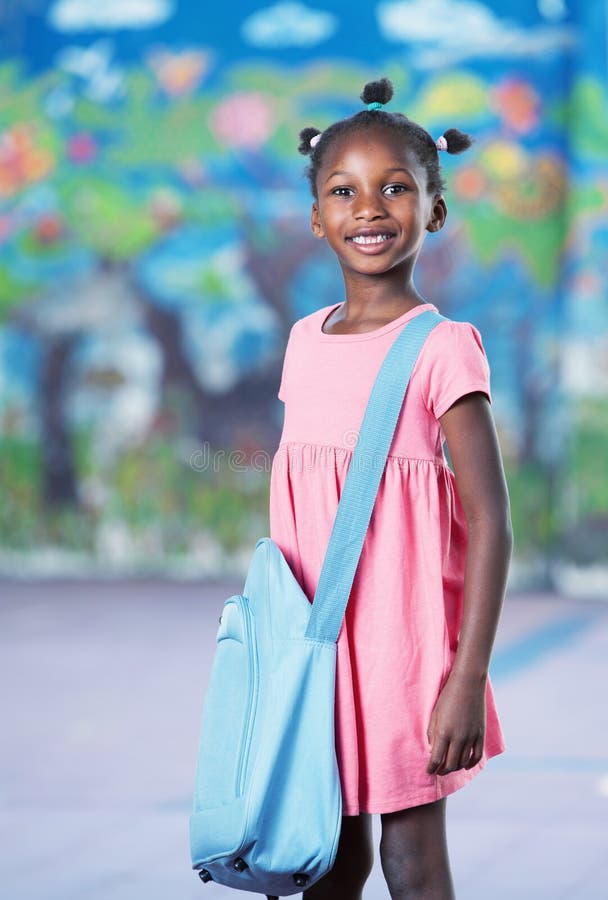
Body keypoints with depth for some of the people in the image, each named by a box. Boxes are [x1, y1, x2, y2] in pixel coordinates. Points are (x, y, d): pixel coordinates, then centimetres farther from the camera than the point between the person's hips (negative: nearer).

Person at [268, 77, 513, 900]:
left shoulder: (441, 350, -12)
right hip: (315, 638, 6)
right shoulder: (307, 340, 7)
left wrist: (469, 679, -19)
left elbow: (491, 523, -14)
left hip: (402, 637, -5)